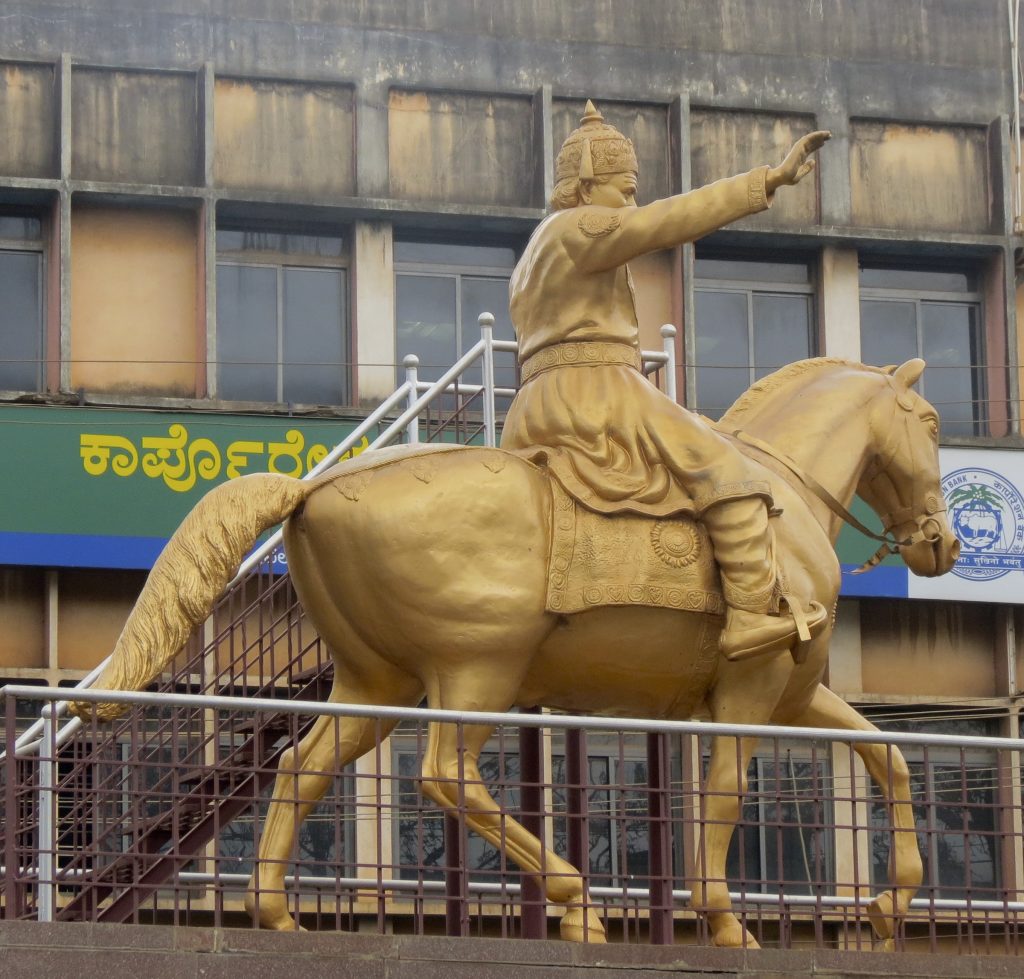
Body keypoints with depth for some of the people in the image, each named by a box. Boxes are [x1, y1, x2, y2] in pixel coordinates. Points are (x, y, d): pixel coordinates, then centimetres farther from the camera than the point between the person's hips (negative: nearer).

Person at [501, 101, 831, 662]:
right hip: (596, 392, -10)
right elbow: (677, 217, -15)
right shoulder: (584, 228, -4)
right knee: (724, 472, -14)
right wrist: (770, 180, -17)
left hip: (535, 415, 10)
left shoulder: (533, 259, 27)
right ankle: (753, 614, -26)